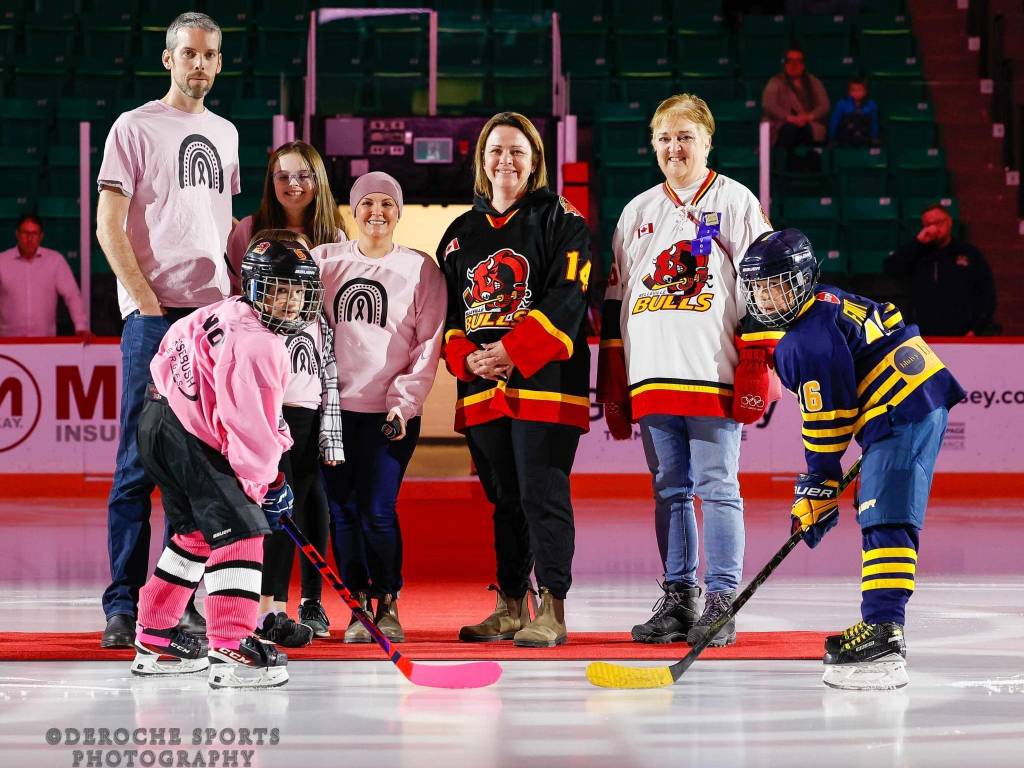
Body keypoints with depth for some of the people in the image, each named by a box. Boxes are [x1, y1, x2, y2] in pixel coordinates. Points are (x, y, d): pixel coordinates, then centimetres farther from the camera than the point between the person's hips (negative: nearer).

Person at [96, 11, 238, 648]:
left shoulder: (225, 134, 19)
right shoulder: (135, 128, 1)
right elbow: (109, 224, -5)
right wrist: (147, 301, -11)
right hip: (153, 314, -6)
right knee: (140, 461, -7)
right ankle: (123, 606, -5)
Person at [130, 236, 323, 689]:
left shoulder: (226, 313, 10)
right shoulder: (256, 346, -21)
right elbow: (250, 427, -21)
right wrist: (264, 482, -7)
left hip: (162, 417, 11)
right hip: (188, 441, -11)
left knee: (196, 533, 21)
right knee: (239, 530, -14)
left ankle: (155, 639, 29)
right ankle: (231, 648, -22)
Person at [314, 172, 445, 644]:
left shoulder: (420, 269, 5)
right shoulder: (325, 261, 9)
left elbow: (429, 344, 2)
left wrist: (404, 400, -7)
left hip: (391, 412, -2)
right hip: (334, 407, 2)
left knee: (378, 511, -9)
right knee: (342, 510, 0)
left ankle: (388, 604, 8)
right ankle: (359, 605, 11)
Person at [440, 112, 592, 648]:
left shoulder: (560, 220, 1)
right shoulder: (461, 232, 17)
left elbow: (568, 298, -10)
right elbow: (448, 307, 16)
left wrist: (512, 351, -18)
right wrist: (466, 357, -4)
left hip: (544, 380, -5)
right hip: (481, 385, 5)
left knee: (542, 494, -9)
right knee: (504, 498, 10)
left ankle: (550, 611, -7)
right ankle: (511, 606, 18)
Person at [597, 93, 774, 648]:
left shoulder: (736, 202, 3)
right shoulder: (638, 212, 17)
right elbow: (615, 299, 17)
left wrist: (755, 374, -10)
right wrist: (613, 387, 12)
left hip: (715, 374, -5)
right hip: (652, 379, 5)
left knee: (717, 489, -4)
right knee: (669, 492, 7)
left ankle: (721, 603, -1)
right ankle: (678, 600, 13)